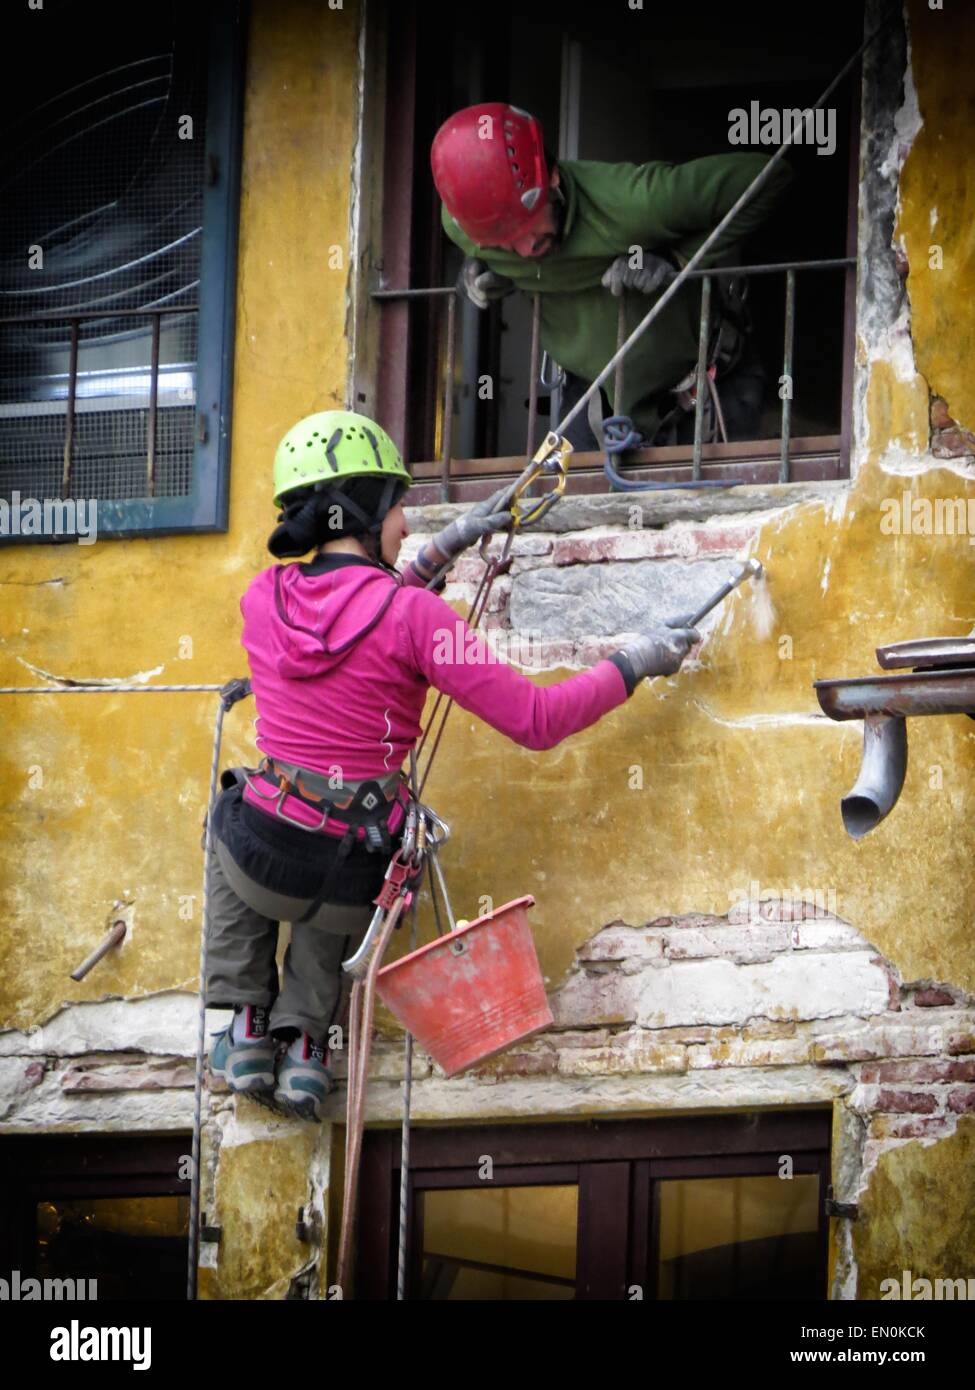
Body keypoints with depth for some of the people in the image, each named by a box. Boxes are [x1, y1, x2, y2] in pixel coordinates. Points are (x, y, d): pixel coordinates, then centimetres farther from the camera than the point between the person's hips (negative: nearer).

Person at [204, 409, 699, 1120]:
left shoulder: (264, 597, 0)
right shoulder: (411, 614, -13)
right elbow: (537, 719, -12)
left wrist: (442, 548, 24)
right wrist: (634, 662, 0)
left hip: (262, 857, 1)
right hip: (353, 880, -1)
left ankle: (247, 1027, 30)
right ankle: (305, 1038, 18)